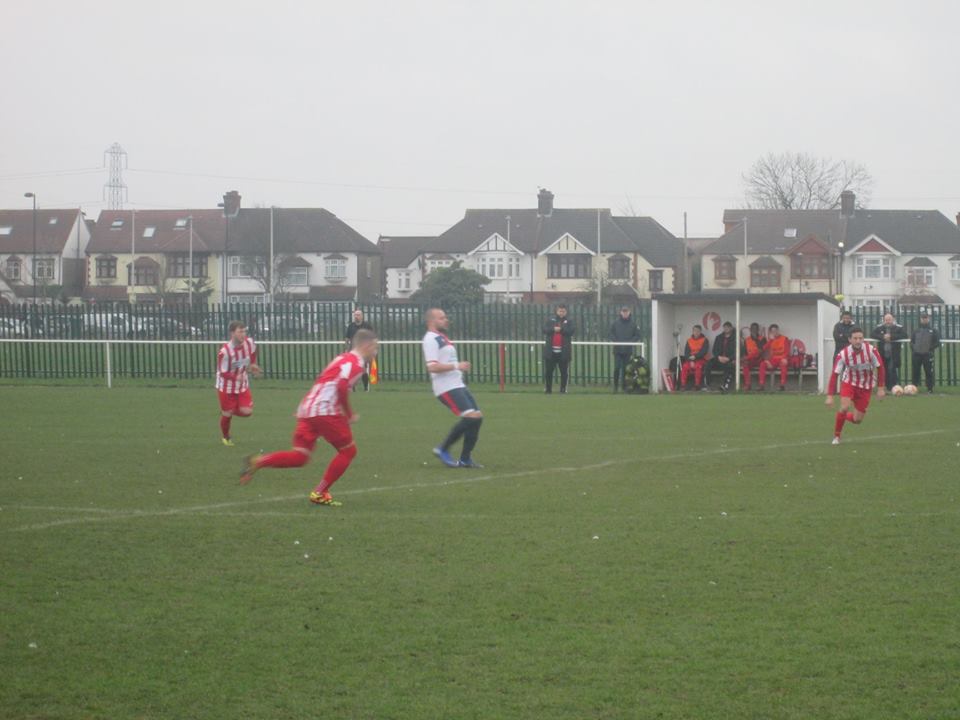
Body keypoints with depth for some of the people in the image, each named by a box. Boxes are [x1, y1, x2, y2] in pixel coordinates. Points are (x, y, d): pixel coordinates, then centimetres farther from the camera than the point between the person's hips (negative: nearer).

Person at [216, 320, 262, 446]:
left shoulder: (249, 343, -15)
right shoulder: (225, 351, -30)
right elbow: (223, 373, -24)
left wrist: (253, 365, -2)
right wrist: (236, 377, -40)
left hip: (243, 386, 4)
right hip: (227, 387, -4)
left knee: (247, 411, -7)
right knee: (227, 414, 8)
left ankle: (228, 411, 27)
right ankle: (225, 438, 38)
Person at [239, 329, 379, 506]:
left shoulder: (343, 359, 23)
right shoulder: (355, 362, -6)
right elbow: (342, 387, -21)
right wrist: (349, 413, -9)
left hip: (307, 410, 9)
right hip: (325, 411, -9)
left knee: (299, 457, 5)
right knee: (348, 450, 6)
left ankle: (257, 462, -13)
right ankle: (320, 493, 5)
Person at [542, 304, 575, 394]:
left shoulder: (569, 322, 6)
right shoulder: (551, 321, 10)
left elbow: (571, 331, -10)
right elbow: (545, 330, -3)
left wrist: (561, 329, -19)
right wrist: (553, 329, -19)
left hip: (564, 352, -1)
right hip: (551, 351, 1)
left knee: (564, 372, 0)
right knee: (548, 371, 3)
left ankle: (563, 389, 8)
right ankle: (548, 389, 11)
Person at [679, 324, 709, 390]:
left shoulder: (704, 340, 0)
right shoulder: (689, 341, 9)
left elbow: (704, 351, -10)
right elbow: (686, 353, 4)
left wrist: (695, 356, -20)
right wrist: (691, 361, -12)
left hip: (701, 359, -3)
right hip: (690, 360, 3)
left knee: (698, 366, -35)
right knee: (685, 366, -27)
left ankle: (697, 385, -30)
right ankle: (683, 385, -25)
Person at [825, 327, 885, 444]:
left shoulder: (871, 350, -22)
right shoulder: (843, 354, -22)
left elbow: (880, 368, -8)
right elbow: (835, 375, -18)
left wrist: (880, 388, -8)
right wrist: (830, 396, -22)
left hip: (865, 386, 1)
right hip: (848, 382, -1)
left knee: (857, 420, 0)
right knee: (844, 408, -25)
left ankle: (843, 417, 37)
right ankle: (836, 436, -3)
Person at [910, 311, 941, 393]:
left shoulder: (933, 331, 6)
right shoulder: (916, 331, 16)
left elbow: (937, 343, 3)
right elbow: (911, 341, 19)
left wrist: (930, 348, -9)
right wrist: (913, 348, 2)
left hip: (927, 355, -3)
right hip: (917, 355, 3)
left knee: (929, 373, -4)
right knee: (915, 372, 3)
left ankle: (930, 389, 0)